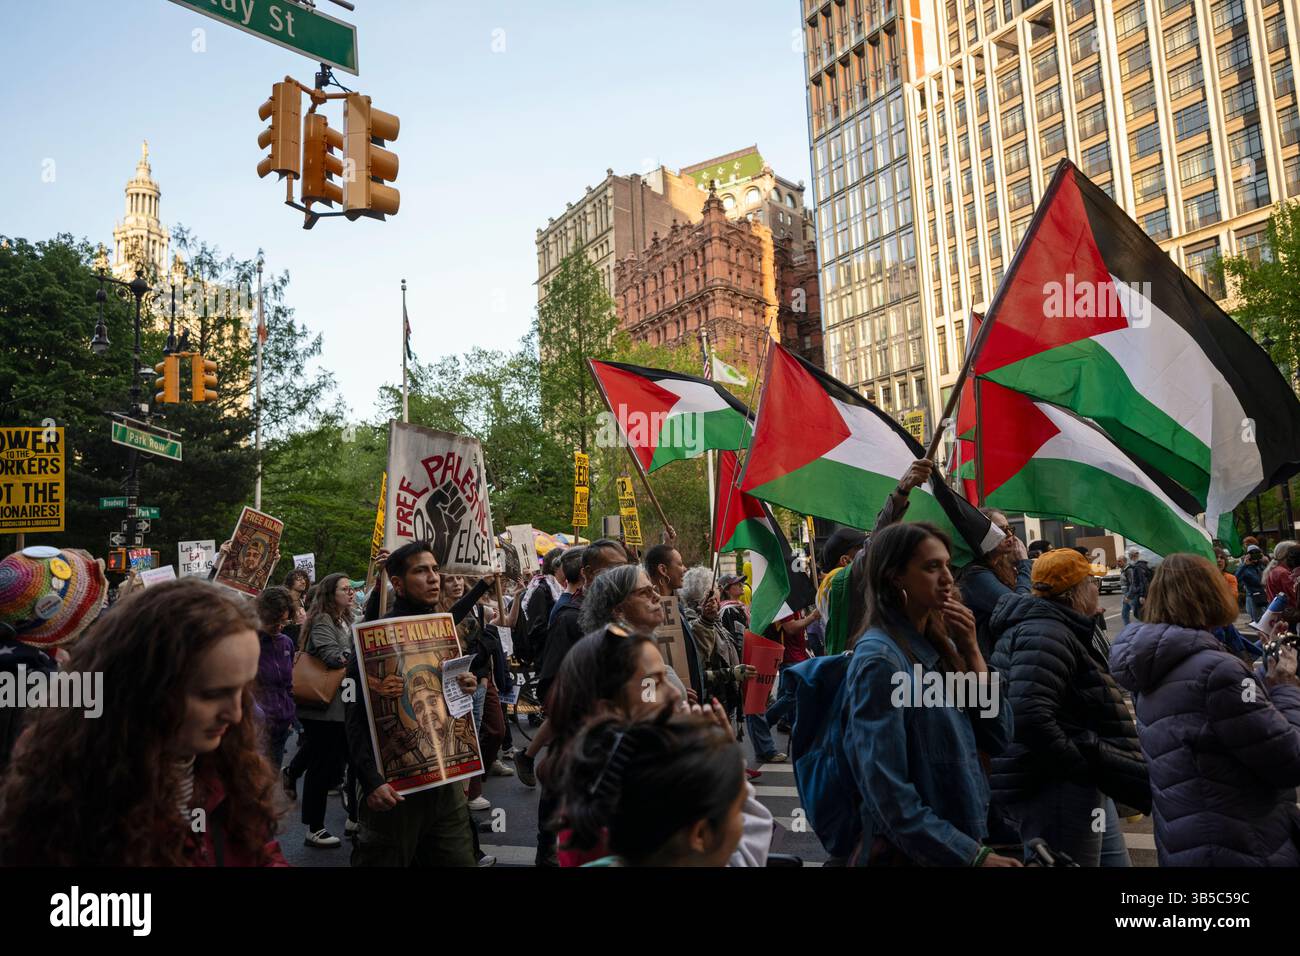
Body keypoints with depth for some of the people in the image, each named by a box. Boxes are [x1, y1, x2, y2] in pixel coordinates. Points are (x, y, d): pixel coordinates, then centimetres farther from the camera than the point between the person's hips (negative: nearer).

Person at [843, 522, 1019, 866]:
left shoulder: (939, 646, 5)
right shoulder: (879, 657, -21)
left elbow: (998, 739, 2)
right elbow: (888, 793, -24)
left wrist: (972, 651, -8)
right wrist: (975, 856, -19)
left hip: (963, 836, 8)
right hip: (913, 852, -8)